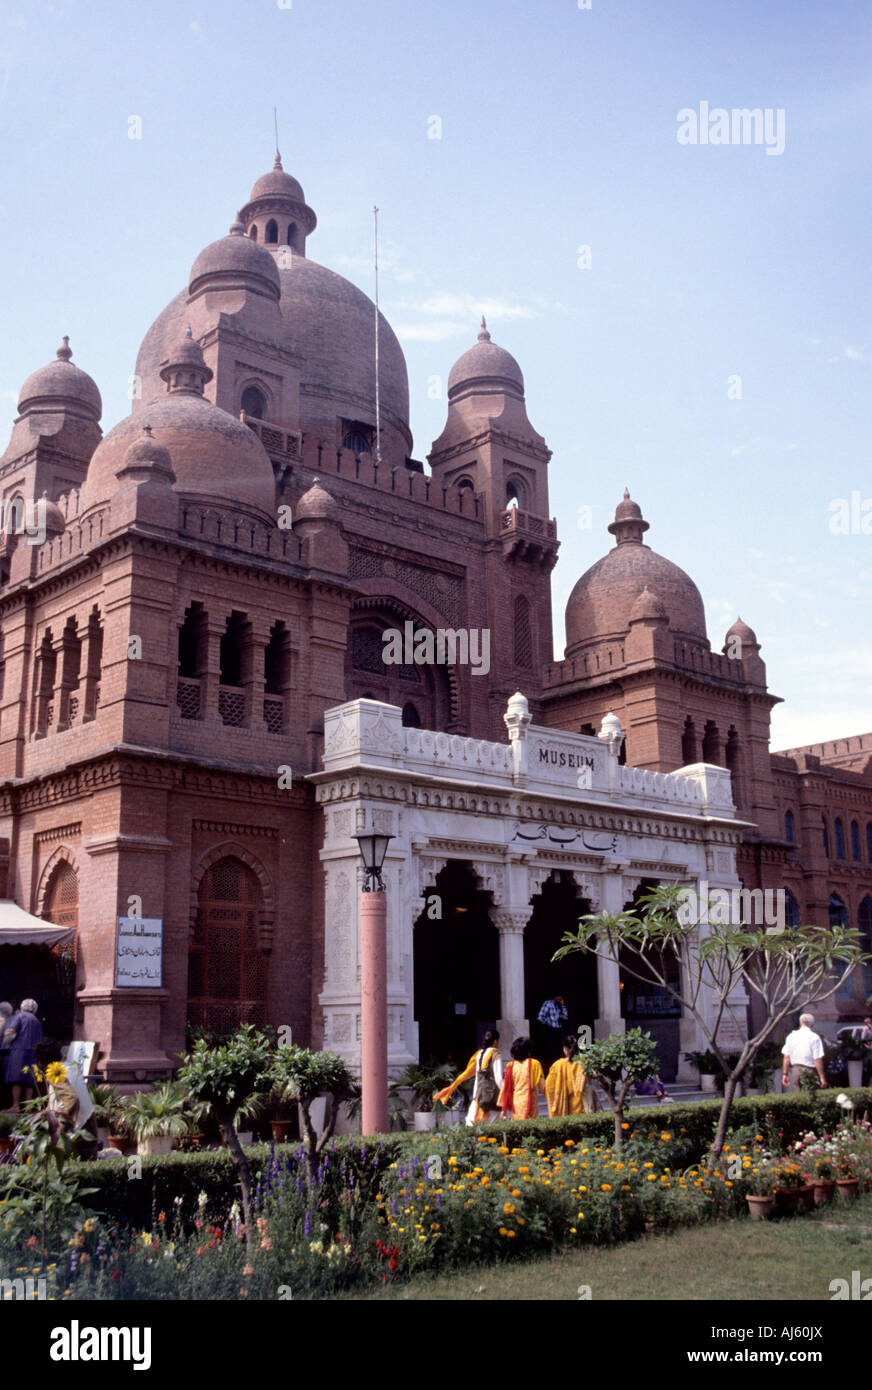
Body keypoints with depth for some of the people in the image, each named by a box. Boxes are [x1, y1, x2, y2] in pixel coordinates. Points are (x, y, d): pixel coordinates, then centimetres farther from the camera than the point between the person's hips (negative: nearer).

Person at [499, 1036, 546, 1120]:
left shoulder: (511, 1066, 4)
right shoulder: (534, 1064, -3)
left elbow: (505, 1087, 6)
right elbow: (542, 1085, 0)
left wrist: (503, 1107, 12)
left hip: (516, 1104, 3)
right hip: (530, 1103, -3)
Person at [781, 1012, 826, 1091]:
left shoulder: (791, 1036, 5)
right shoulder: (814, 1037, -10)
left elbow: (786, 1057, 5)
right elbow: (818, 1060, -13)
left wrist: (785, 1074, 11)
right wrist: (822, 1076, -8)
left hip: (795, 1070, 5)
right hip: (809, 1071, -5)